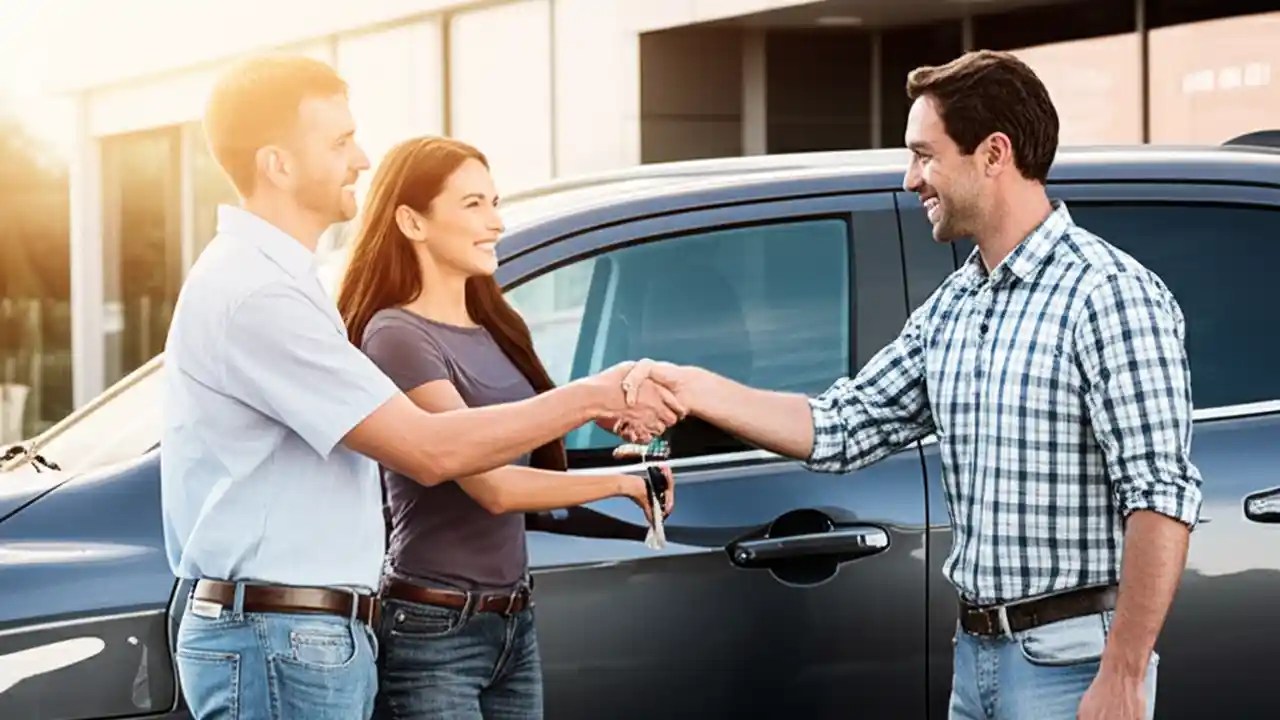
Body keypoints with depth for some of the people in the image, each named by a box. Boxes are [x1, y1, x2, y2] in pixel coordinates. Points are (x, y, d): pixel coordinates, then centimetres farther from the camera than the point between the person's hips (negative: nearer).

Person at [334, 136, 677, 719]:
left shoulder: (496, 329, 13)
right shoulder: (397, 336, -13)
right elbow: (492, 485, -19)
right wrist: (622, 481, -10)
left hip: (515, 624, 8)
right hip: (432, 631, -8)